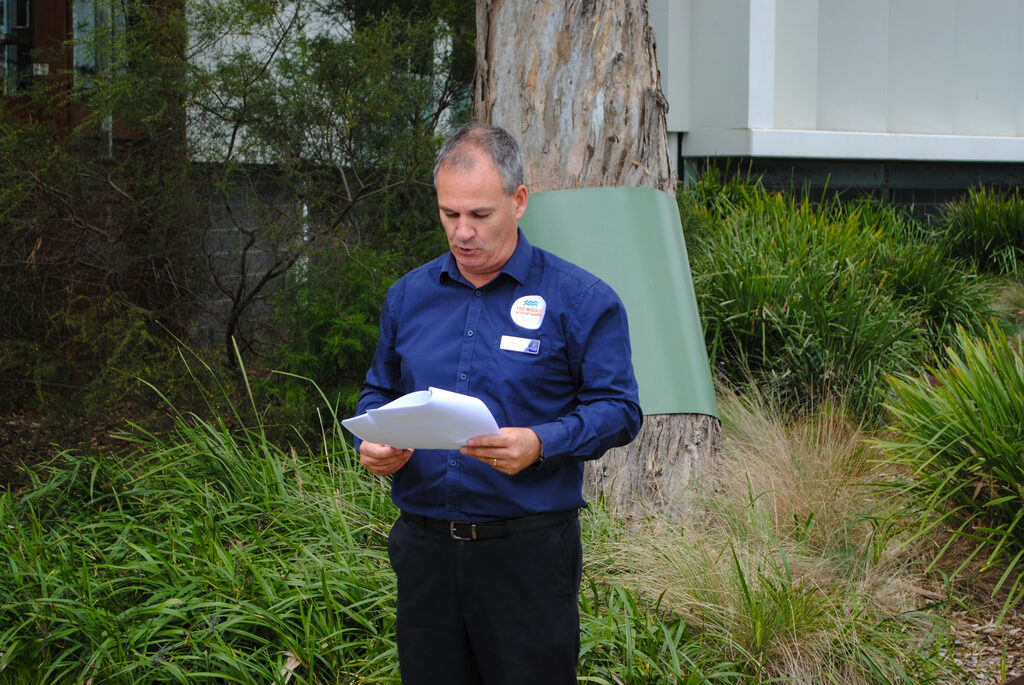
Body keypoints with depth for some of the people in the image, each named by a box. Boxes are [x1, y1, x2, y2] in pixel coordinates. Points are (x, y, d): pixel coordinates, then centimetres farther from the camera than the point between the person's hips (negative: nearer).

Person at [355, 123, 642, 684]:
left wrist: (541, 444, -22)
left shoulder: (581, 300, -3)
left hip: (528, 552, -4)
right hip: (424, 549, 4)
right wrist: (372, 445, -1)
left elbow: (618, 409, -6)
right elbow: (380, 392, 21)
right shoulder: (409, 296, 11)